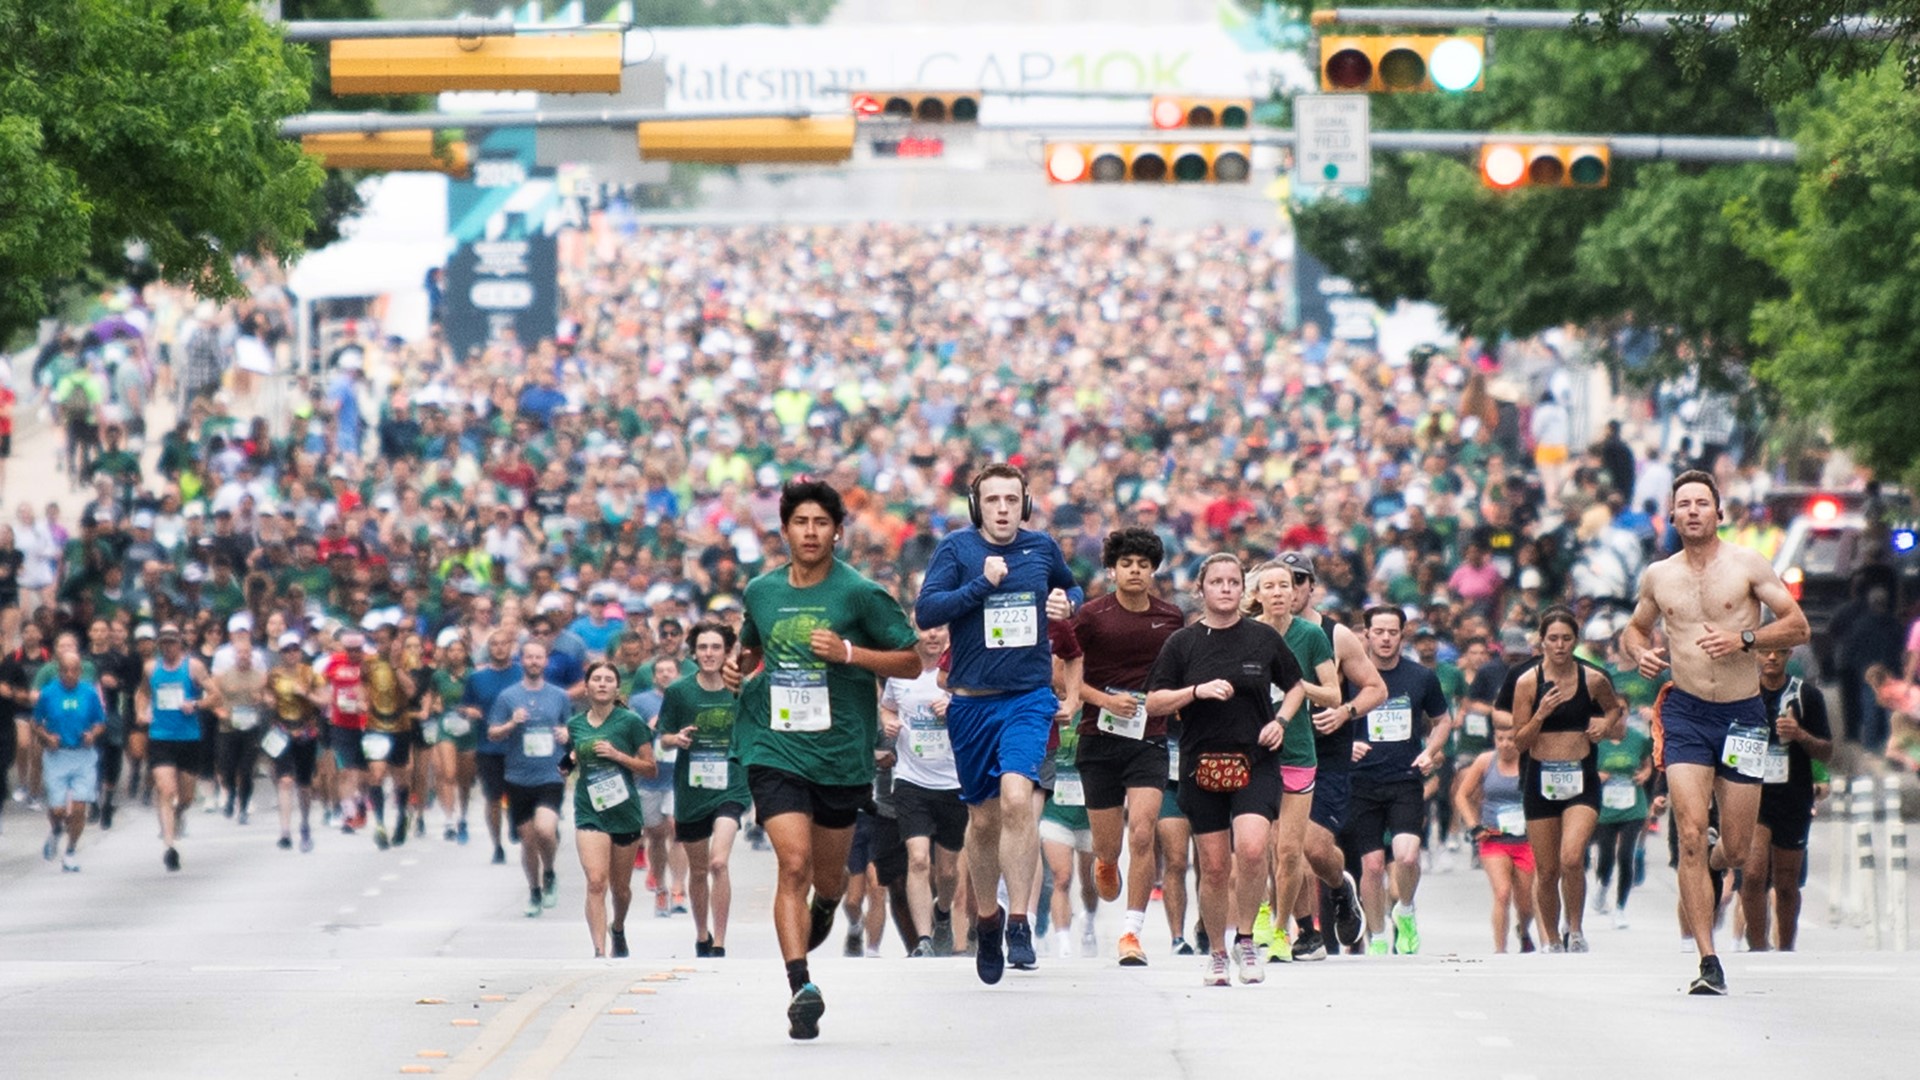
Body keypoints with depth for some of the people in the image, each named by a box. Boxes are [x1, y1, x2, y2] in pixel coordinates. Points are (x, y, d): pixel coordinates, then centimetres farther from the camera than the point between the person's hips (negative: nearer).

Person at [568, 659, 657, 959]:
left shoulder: (630, 722, -3)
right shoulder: (575, 725, 7)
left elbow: (651, 768, -3)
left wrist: (617, 755, -14)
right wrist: (568, 761, 4)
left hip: (625, 810, -1)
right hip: (589, 811, 1)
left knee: (621, 887, 14)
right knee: (596, 882, -18)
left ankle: (618, 929, 45)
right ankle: (599, 951, -21)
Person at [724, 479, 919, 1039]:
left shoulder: (860, 593, -6)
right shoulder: (761, 591, 6)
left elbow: (910, 662, -4)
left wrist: (848, 652, -18)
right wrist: (737, 666, 3)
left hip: (841, 754, -1)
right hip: (775, 750, 1)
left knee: (828, 876, 14)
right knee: (793, 863, -17)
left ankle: (823, 911, 52)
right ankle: (802, 987, -22)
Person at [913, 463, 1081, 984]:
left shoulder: (1042, 548, 5)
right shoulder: (957, 548, -2)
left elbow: (1070, 587, 24)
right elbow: (926, 611, -12)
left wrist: (1067, 603, 1)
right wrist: (983, 585, -20)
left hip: (1029, 696, -1)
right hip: (972, 701, 1)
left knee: (1016, 797, -23)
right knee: (982, 818, 10)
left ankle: (1019, 922, -21)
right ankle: (987, 918, 32)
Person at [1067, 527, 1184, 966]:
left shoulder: (1171, 619, 6)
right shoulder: (1092, 616, -3)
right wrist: (1104, 699, -14)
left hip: (1149, 740, 1)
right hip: (1100, 738, 0)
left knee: (1142, 833, -16)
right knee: (1107, 845, 6)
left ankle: (1132, 933, -12)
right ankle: (1105, 865, 46)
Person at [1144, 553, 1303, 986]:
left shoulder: (1264, 639, 6)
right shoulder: (1182, 643, 4)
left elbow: (1295, 686, 19)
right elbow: (1153, 702, 1)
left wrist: (1280, 720, 1)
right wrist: (1198, 691, -14)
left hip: (1255, 763, -1)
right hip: (1201, 767, 1)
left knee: (1251, 848, -22)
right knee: (1214, 867, 3)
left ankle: (1244, 938, -5)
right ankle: (1217, 953, 20)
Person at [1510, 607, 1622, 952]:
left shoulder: (1593, 680, 0)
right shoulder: (1528, 682, -3)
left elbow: (1615, 707, 23)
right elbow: (1519, 742, -1)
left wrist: (1606, 724, 1)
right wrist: (1541, 714, -17)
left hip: (1581, 780, -1)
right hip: (1541, 779, 1)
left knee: (1572, 858, -21)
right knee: (1546, 871, 7)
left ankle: (1576, 930, -2)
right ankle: (1553, 940, 25)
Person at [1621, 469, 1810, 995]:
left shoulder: (1747, 565, -1)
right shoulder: (1657, 577, 7)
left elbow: (1798, 626, -2)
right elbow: (1635, 628, 24)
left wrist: (1744, 640, -18)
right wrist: (1639, 651, 0)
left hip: (1742, 714, -1)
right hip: (1685, 713, 1)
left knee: (1735, 848, 4)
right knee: (1690, 833, -14)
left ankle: (1711, 868, 43)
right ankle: (1708, 962, -13)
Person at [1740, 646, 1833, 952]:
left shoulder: (1807, 695, 3)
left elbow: (1827, 752, 3)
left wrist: (1800, 735, -15)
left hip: (1793, 802, 0)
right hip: (1753, 797, 0)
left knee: (1786, 885, 6)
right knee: (1753, 874, -17)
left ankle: (1786, 950, 19)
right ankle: (1757, 948, -11)